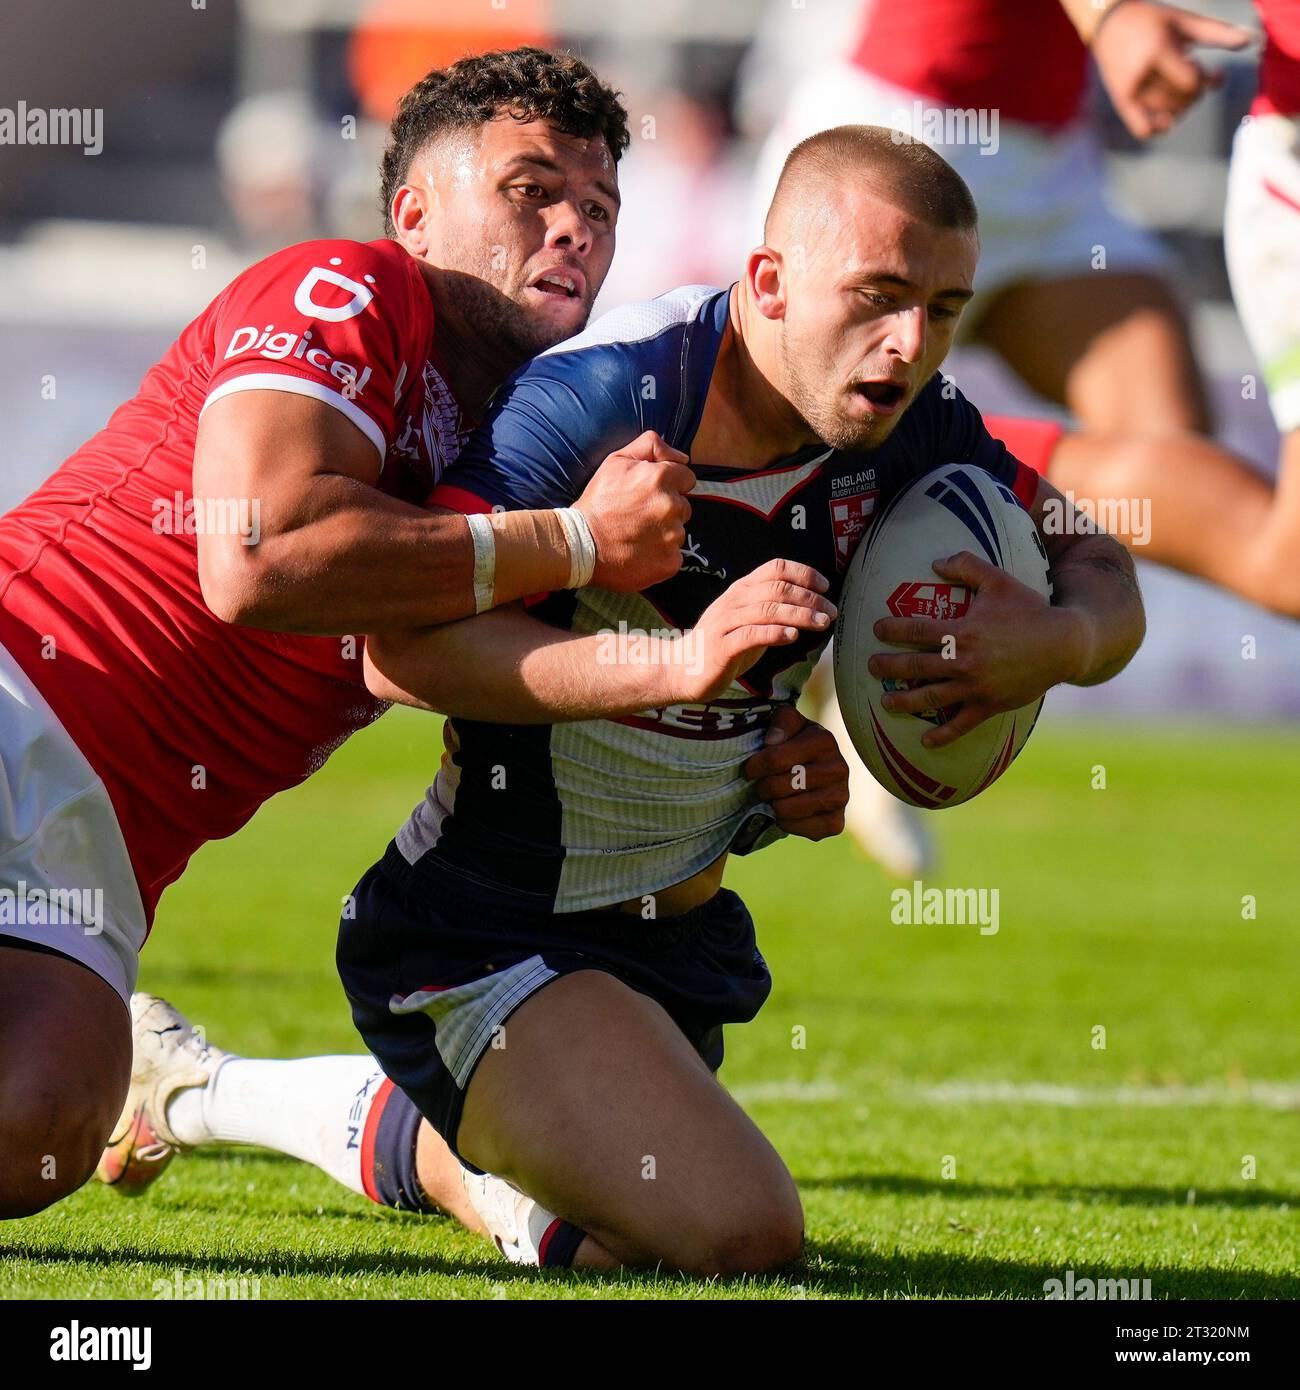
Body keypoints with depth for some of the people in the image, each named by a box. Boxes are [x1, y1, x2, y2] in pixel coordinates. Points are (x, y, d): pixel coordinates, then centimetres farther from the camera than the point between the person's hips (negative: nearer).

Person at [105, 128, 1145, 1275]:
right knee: (738, 1231, -25)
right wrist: (678, 663, -45)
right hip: (481, 929, -8)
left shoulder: (909, 425, -9)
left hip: (674, 924, 8)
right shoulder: (604, 393, -29)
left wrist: (1057, 637, -23)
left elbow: (1102, 577, 3)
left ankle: (209, 1097, 46)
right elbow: (401, 649, -36)